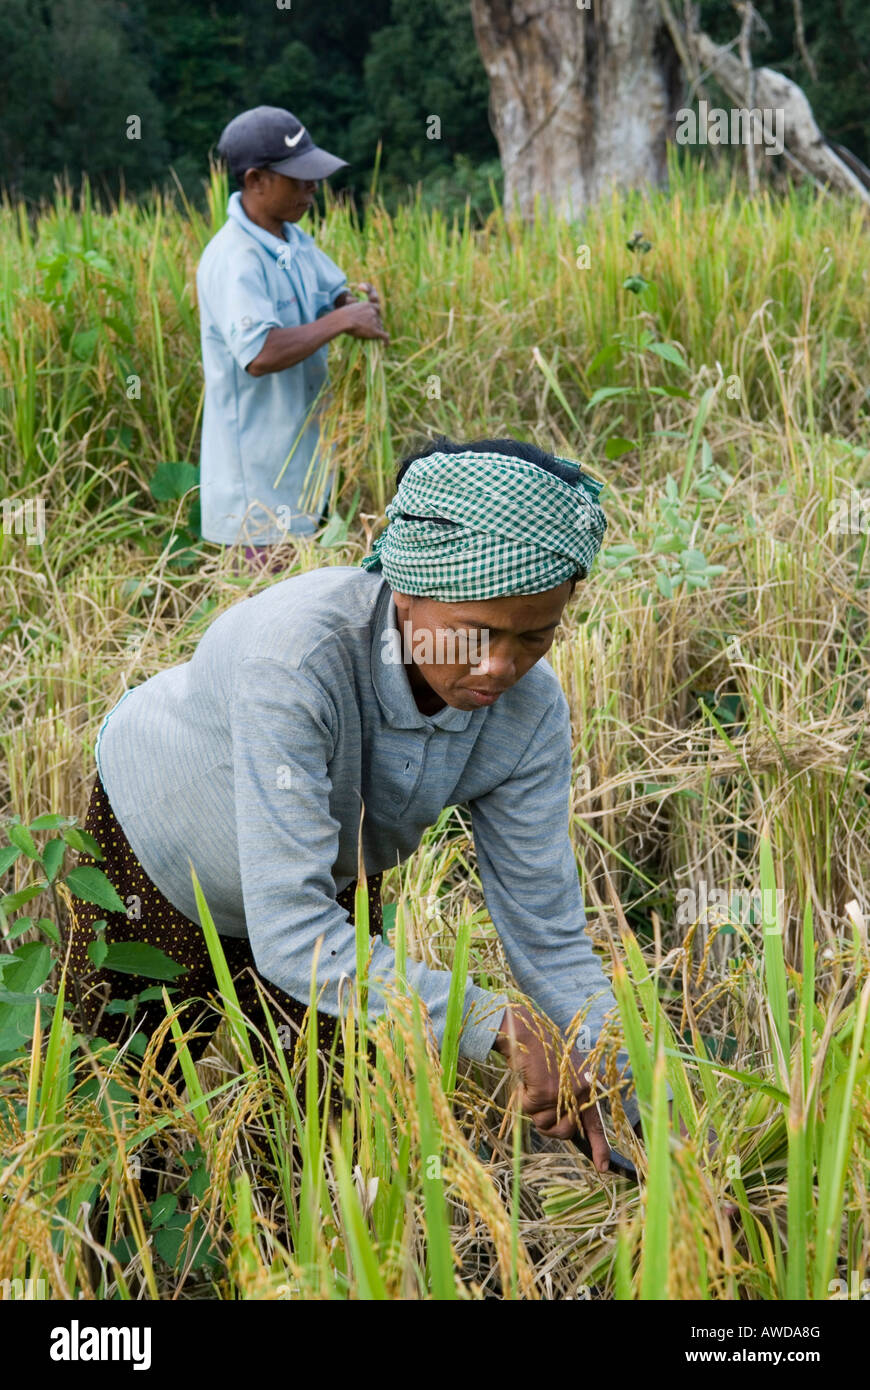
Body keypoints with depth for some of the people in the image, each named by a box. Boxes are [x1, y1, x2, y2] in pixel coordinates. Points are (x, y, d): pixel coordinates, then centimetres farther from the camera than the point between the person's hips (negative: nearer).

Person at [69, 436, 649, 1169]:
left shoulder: (529, 711, -28)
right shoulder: (298, 656, -44)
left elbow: (552, 943, -21)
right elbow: (289, 936, -46)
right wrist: (497, 1023, -52)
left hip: (329, 877, 4)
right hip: (151, 843, -3)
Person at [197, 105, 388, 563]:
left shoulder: (294, 241, 8)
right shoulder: (234, 261, -22)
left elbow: (336, 295, 21)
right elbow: (260, 354, -33)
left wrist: (357, 305, -3)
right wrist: (341, 321, -24)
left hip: (299, 452, 9)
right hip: (258, 471, -9)